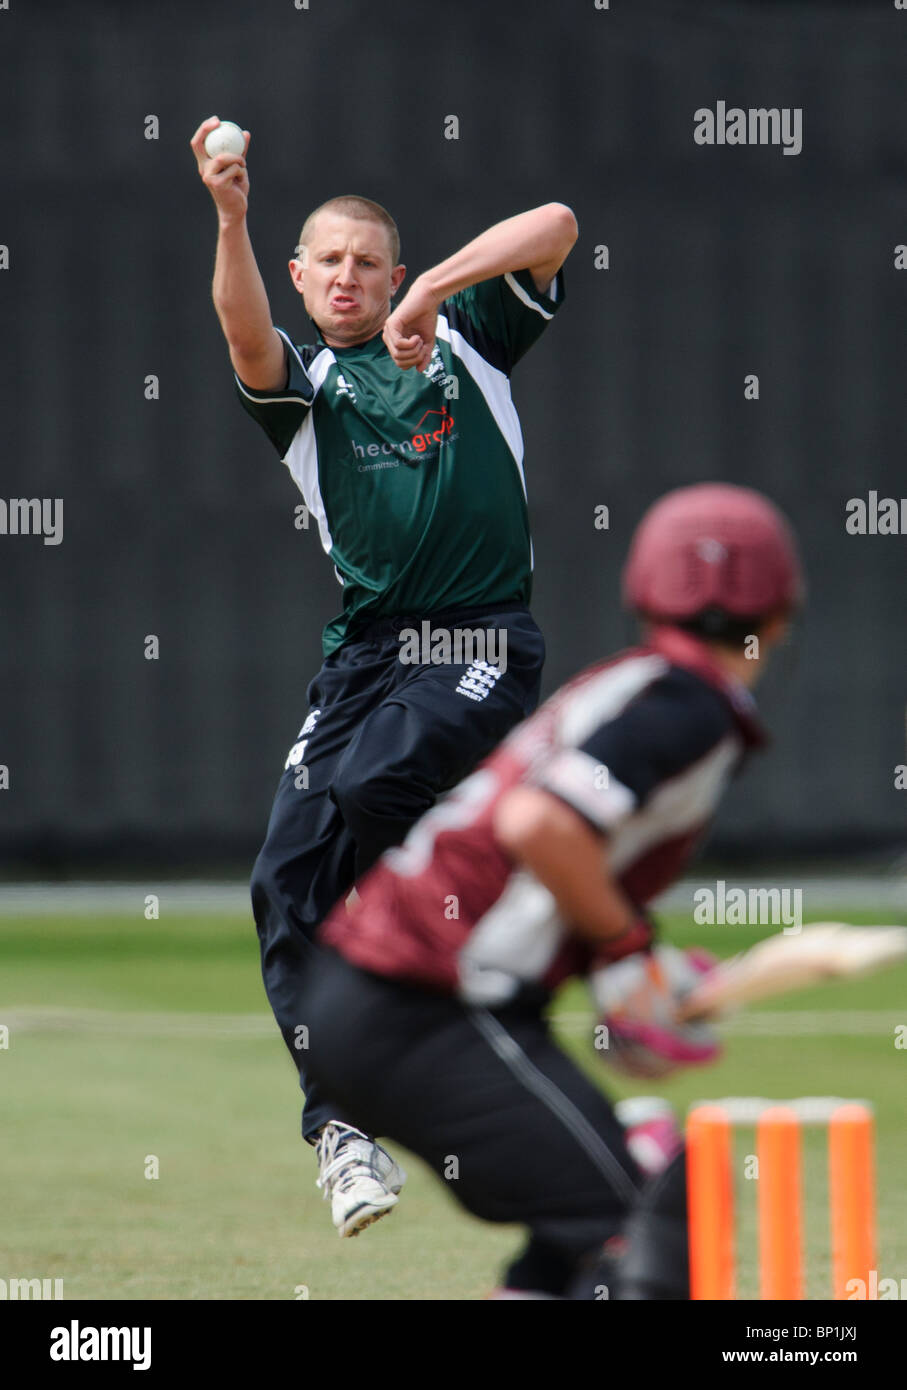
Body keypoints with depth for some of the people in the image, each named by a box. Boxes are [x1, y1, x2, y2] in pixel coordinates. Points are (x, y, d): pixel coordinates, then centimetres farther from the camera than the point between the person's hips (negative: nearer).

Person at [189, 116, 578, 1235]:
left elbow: (556, 226, 1)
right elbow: (243, 330, -10)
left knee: (368, 785, -28)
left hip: (484, 648, -3)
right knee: (286, 879, -9)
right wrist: (230, 218, -29)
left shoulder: (465, 340, 14)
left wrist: (428, 293, -9)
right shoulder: (300, 381, 14)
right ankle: (338, 1117, -4)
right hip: (363, 655, 3)